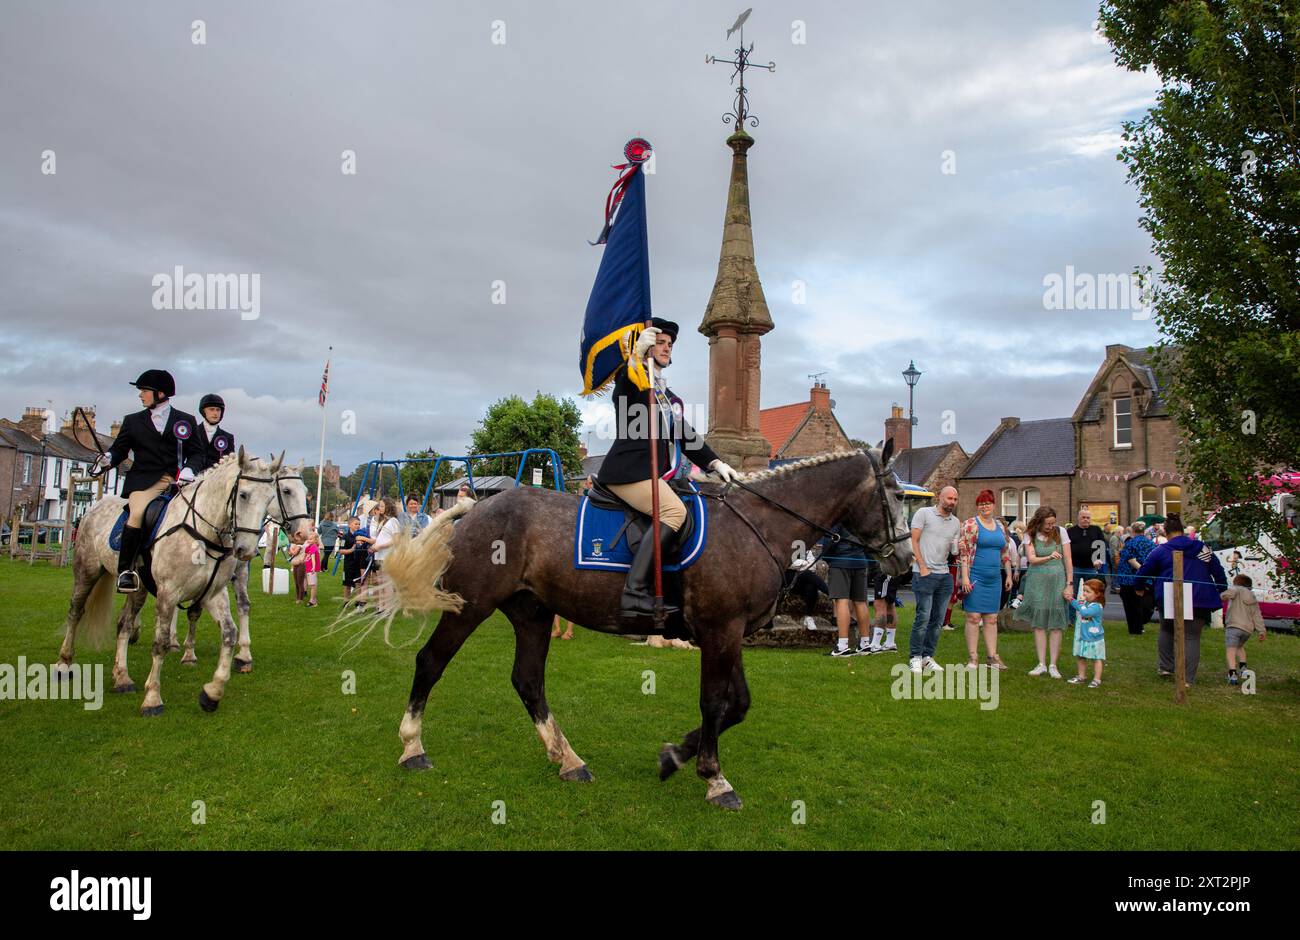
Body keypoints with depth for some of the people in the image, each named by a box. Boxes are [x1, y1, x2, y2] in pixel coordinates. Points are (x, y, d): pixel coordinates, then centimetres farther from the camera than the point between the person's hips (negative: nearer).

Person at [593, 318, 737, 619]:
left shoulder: (669, 396, 27)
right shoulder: (630, 379, 4)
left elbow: (686, 436, 23)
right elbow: (627, 381, -21)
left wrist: (716, 463, 13)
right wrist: (638, 353, -35)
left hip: (655, 475, 9)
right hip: (628, 471, -9)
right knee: (674, 511, -27)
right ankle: (634, 593, -35)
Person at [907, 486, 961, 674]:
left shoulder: (956, 522, 15)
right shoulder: (924, 513, -1)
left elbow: (954, 552, 19)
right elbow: (913, 541, -5)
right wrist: (923, 567, -11)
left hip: (945, 575, 6)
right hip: (924, 574, -6)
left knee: (938, 619, 7)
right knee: (923, 617, -8)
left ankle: (927, 656, 16)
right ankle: (915, 657, 2)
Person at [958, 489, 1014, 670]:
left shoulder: (1000, 526, 14)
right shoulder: (970, 524, -6)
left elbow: (1005, 552, 20)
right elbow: (963, 551, -12)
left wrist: (1008, 575, 15)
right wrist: (965, 577, -18)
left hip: (994, 579, 6)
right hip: (975, 577, -6)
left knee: (992, 618, 9)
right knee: (973, 617, -3)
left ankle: (993, 657, 14)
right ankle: (973, 659, 3)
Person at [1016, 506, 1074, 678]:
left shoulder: (1060, 532, 1)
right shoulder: (1030, 535, 0)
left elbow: (1067, 559, 2)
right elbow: (1032, 559, -8)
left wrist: (1069, 584, -1)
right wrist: (1049, 557, -27)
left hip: (1057, 579, 0)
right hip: (1037, 580, 0)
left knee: (1056, 623, -1)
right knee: (1038, 622, 0)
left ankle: (1053, 665, 4)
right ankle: (1041, 664, 6)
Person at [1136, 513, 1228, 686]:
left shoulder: (1160, 551, 1)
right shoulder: (1203, 549, 9)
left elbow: (1144, 571, 7)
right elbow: (1218, 571, 11)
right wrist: (1223, 591, 21)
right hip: (1199, 602, 2)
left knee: (1167, 631, 22)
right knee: (1191, 637, 5)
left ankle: (1165, 666, 21)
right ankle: (1188, 678, 0)